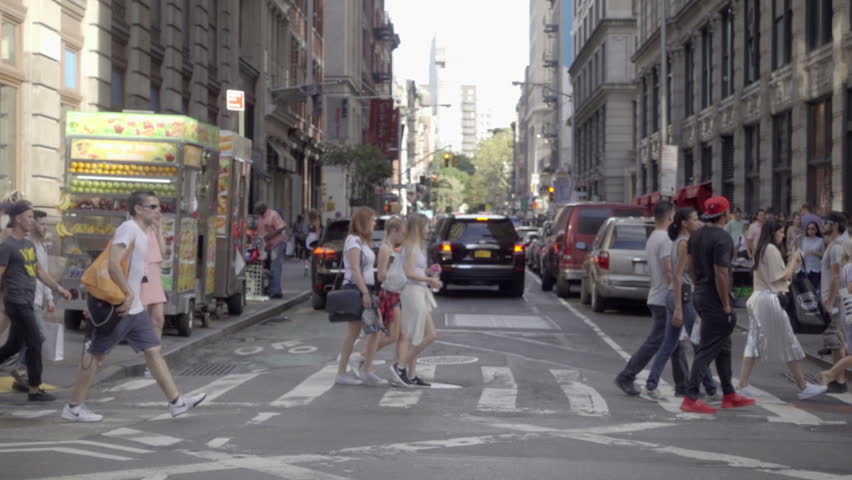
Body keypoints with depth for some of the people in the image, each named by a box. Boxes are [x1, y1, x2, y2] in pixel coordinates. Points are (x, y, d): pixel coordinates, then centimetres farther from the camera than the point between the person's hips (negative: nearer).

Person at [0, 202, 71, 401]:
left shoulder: (29, 244, 16)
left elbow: (39, 271, 23)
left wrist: (58, 288, 16)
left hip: (27, 303, 8)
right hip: (17, 303, -8)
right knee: (35, 344, -6)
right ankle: (34, 390, 1)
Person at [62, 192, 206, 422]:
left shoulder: (141, 233, 15)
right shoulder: (128, 229, -14)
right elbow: (113, 264, -25)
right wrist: (128, 294, -23)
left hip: (135, 308, 9)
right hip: (117, 307, -9)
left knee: (153, 350, 5)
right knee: (96, 354, 0)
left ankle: (176, 402, 5)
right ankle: (74, 407, 10)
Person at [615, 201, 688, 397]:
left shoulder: (652, 239, 14)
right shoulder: (664, 239, -16)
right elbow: (668, 271, -21)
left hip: (656, 298, 10)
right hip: (664, 300, -10)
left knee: (674, 343, 13)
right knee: (654, 342, -5)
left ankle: (683, 384, 16)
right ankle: (626, 377, -3)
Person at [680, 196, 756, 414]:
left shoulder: (697, 235, 7)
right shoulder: (722, 238, -20)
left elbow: (690, 264, 14)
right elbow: (721, 274, -23)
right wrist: (726, 305, -17)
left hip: (701, 296, 10)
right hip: (715, 300, -10)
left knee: (723, 347, 18)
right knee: (707, 349, -6)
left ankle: (729, 394, 25)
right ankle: (691, 398, -6)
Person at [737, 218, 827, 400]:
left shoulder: (761, 250, 16)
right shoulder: (772, 249, -11)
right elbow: (784, 276, -11)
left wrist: (793, 262, 14)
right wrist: (794, 259, 1)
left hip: (758, 298, 9)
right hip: (770, 299, -9)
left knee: (754, 342, 7)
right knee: (789, 345, 0)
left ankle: (742, 385, 3)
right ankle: (804, 387, 7)